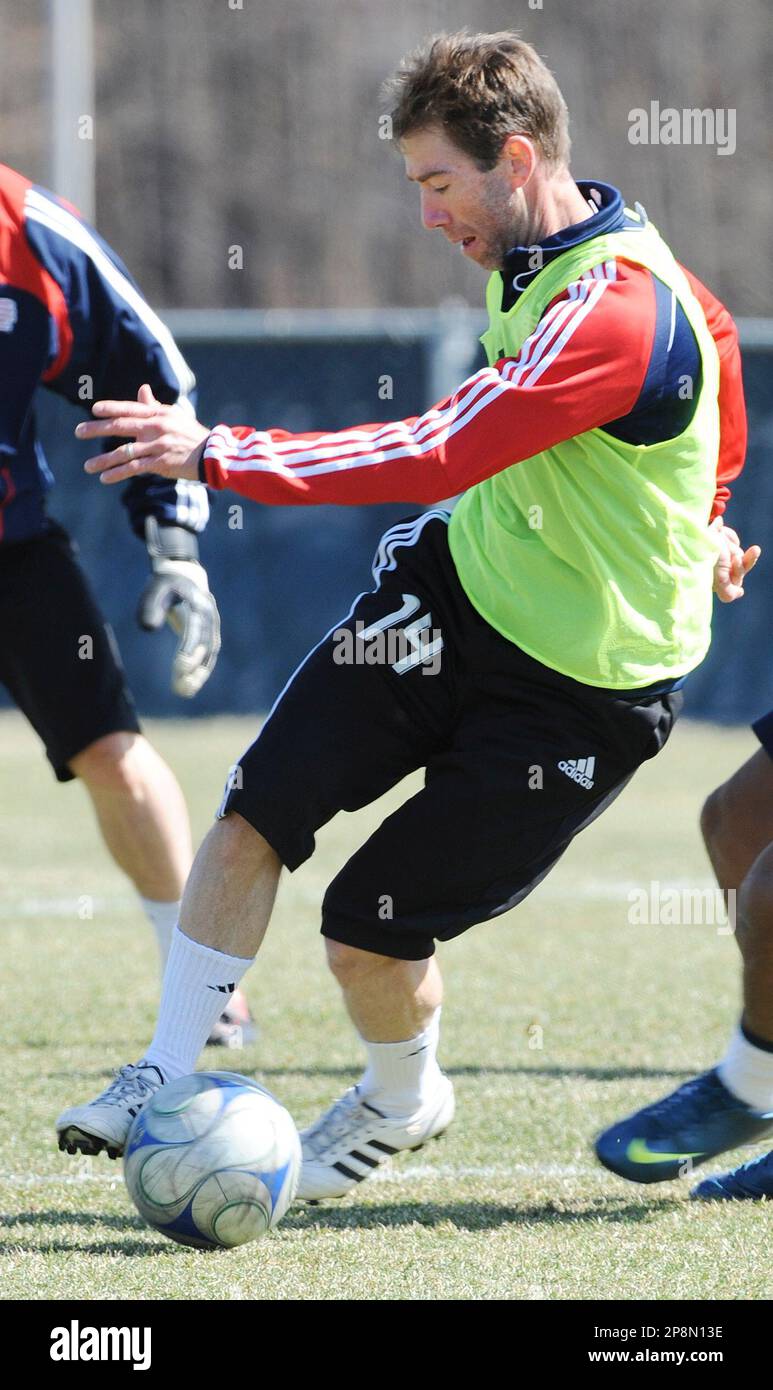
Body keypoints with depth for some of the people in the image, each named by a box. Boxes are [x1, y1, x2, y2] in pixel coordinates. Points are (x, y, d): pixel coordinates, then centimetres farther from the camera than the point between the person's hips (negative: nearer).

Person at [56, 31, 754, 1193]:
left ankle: (403, 1099, 27)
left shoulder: (613, 313, -31)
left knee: (369, 930, -5)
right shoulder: (545, 256, 1)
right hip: (457, 584, 8)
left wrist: (217, 454, -36)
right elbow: (717, 339, 19)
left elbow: (435, 456, -37)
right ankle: (172, 1077, 6)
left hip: (583, 691, -8)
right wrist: (698, 513, 31)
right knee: (256, 813, -6)